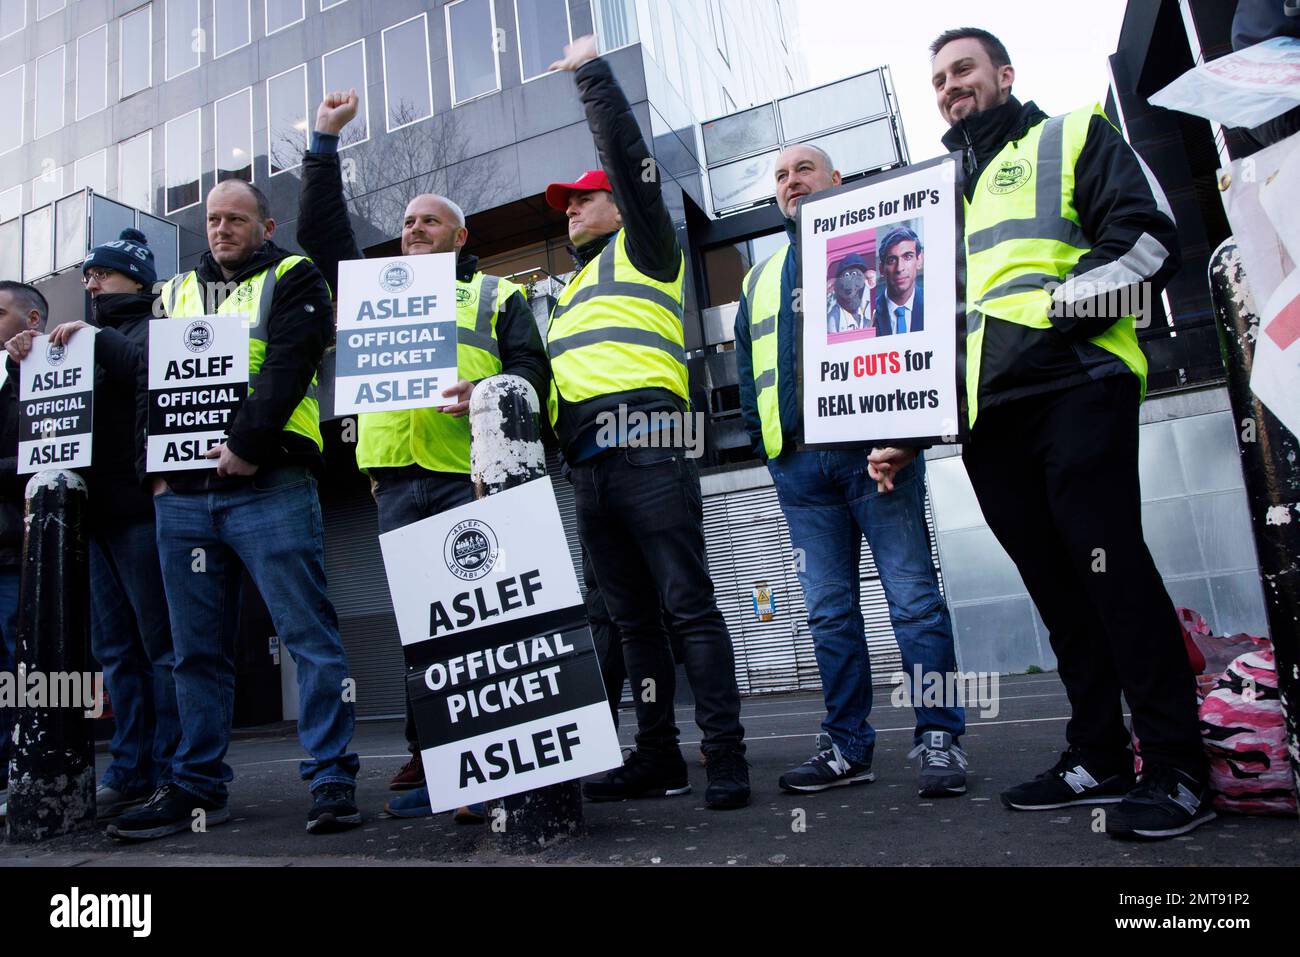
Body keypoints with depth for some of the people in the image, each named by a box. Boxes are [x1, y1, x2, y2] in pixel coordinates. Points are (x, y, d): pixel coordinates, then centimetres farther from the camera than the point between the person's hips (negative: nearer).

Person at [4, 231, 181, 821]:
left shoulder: (154, 329, 3)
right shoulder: (88, 339, 25)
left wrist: (96, 340, -15)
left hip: (139, 508, -8)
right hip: (94, 512, 8)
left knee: (162, 646, -5)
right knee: (115, 651, 8)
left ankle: (170, 774, 0)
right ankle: (130, 774, 15)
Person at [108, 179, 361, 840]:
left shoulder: (292, 279, 7)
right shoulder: (178, 291, 24)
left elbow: (287, 367, -8)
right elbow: (150, 381, 18)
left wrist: (247, 445, -18)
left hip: (268, 487, -5)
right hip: (182, 494, 6)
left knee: (308, 633, -6)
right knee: (197, 649, 10)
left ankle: (331, 778, 1)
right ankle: (197, 785, 21)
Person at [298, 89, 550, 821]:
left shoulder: (499, 294, 16)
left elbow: (531, 368, 5)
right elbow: (323, 233, 28)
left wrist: (487, 395, -15)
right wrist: (325, 144, 26)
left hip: (469, 473, -4)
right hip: (397, 479, 4)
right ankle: (428, 765, 11)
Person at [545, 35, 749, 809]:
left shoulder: (643, 247, 11)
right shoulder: (577, 287, 31)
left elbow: (626, 153, 0)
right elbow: (555, 379, 25)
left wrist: (592, 71, 7)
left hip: (646, 449, -8)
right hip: (589, 468, 8)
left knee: (689, 605, -9)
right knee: (634, 617, 7)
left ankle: (726, 756, -4)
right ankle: (658, 758, 13)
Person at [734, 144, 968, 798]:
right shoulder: (759, 278, 25)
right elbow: (747, 369, 24)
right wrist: (764, 439, 7)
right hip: (796, 463, 5)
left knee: (914, 596, -3)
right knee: (829, 610, 6)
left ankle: (938, 739, 7)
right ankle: (847, 746, 14)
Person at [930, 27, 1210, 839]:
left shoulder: (1074, 138, 13)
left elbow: (1149, 239, -1)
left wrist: (1061, 305, -13)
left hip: (1073, 386, -5)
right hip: (987, 412, 6)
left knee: (1111, 566, -12)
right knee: (1056, 585, 7)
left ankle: (1178, 772, -3)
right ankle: (1098, 759, 15)